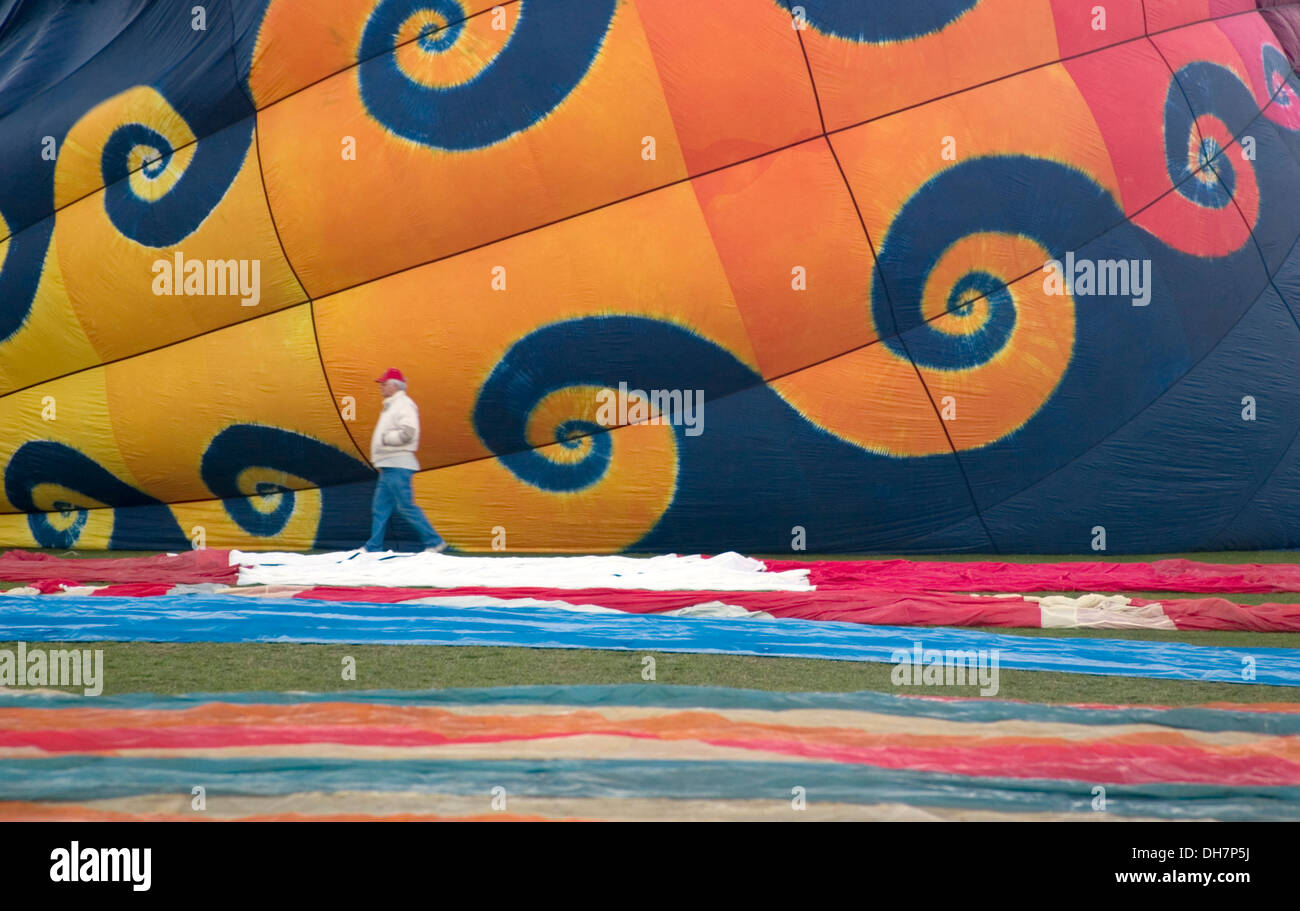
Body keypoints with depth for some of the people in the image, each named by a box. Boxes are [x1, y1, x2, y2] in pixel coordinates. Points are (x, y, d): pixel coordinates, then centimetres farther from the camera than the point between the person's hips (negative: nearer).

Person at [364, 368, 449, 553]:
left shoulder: (404, 404, -11)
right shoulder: (391, 406, 21)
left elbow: (407, 433, -24)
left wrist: (384, 438, -15)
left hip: (398, 466, -10)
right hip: (388, 467, 10)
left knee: (405, 506, -10)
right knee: (380, 508, 8)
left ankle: (434, 542, -5)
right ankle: (374, 547, 11)